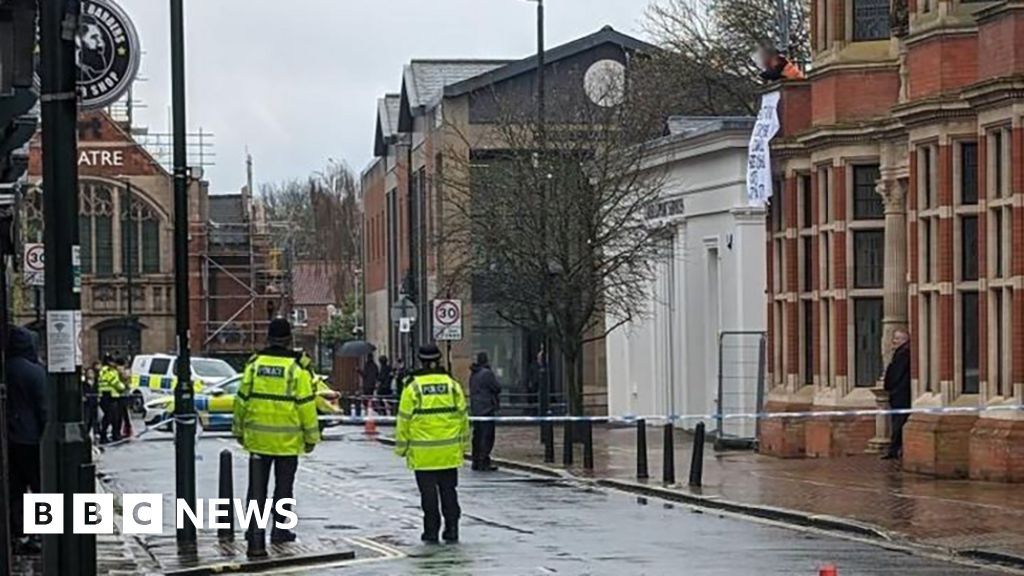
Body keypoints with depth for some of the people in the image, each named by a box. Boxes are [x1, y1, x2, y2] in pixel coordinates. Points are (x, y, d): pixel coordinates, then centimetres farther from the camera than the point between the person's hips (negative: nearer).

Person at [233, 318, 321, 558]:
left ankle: (256, 539, -7)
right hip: (288, 440, -2)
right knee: (283, 487, 16)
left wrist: (239, 430, 17)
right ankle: (279, 531, 29)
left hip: (258, 438, 2)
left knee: (257, 490, 2)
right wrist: (311, 437, 2)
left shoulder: (254, 364, 0)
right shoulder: (297, 368, -8)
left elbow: (242, 399, 5)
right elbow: (306, 404, -7)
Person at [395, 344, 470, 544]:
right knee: (449, 490, 11)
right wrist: (464, 443, 18)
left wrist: (401, 446, 4)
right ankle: (451, 529, 10)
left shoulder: (413, 387, -7)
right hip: (449, 450, 3)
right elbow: (462, 416, 8)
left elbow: (404, 419, -5)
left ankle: (431, 531, 4)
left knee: (428, 492, 3)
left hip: (423, 453, -3)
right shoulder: (452, 385, 2)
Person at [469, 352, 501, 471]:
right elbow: (497, 388, -11)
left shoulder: (473, 375, 14)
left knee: (477, 436, 13)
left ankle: (476, 461, 17)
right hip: (487, 409, -9)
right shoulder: (487, 374, -14)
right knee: (487, 436, -7)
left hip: (475, 409, 9)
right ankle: (484, 462, -10)